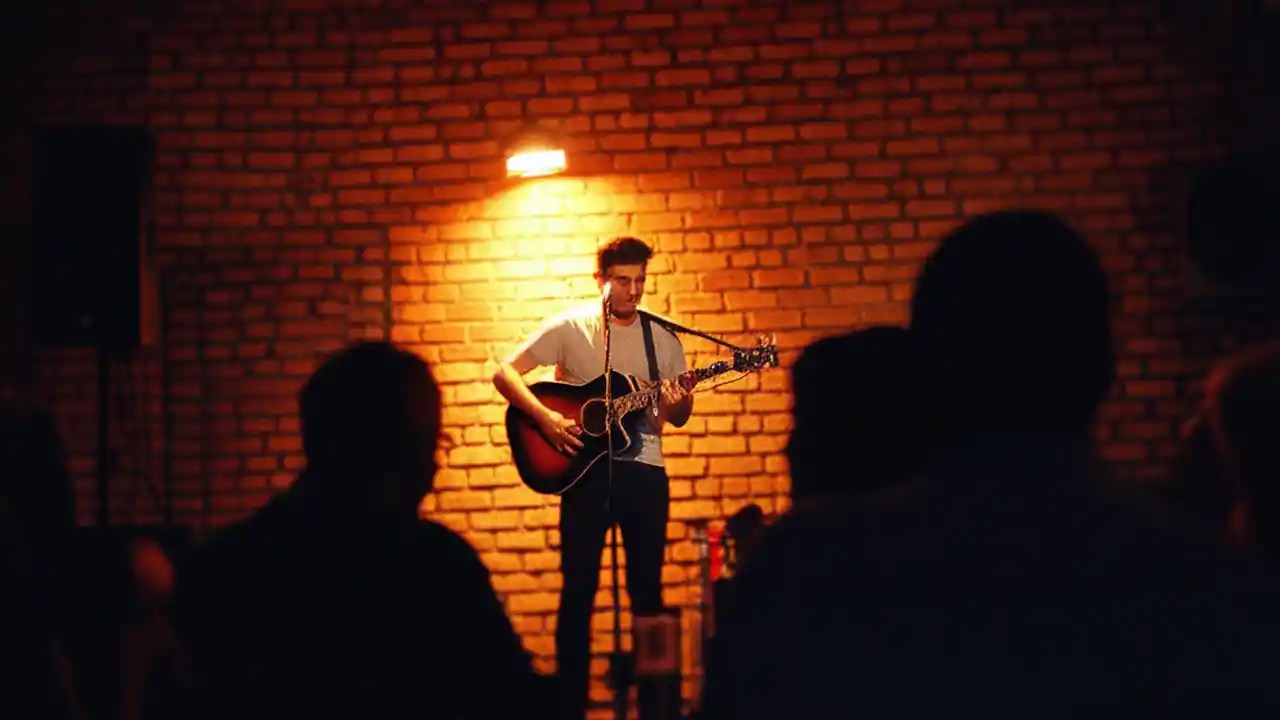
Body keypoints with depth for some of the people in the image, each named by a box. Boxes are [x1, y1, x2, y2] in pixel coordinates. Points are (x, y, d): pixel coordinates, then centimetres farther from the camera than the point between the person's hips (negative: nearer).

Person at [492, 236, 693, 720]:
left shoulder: (662, 337, 8)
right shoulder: (570, 327, -1)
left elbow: (680, 415, 14)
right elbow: (504, 373, -6)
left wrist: (676, 406, -10)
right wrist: (545, 418, -19)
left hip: (644, 469, 3)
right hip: (586, 467, -3)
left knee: (648, 590, 6)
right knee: (578, 590, -3)